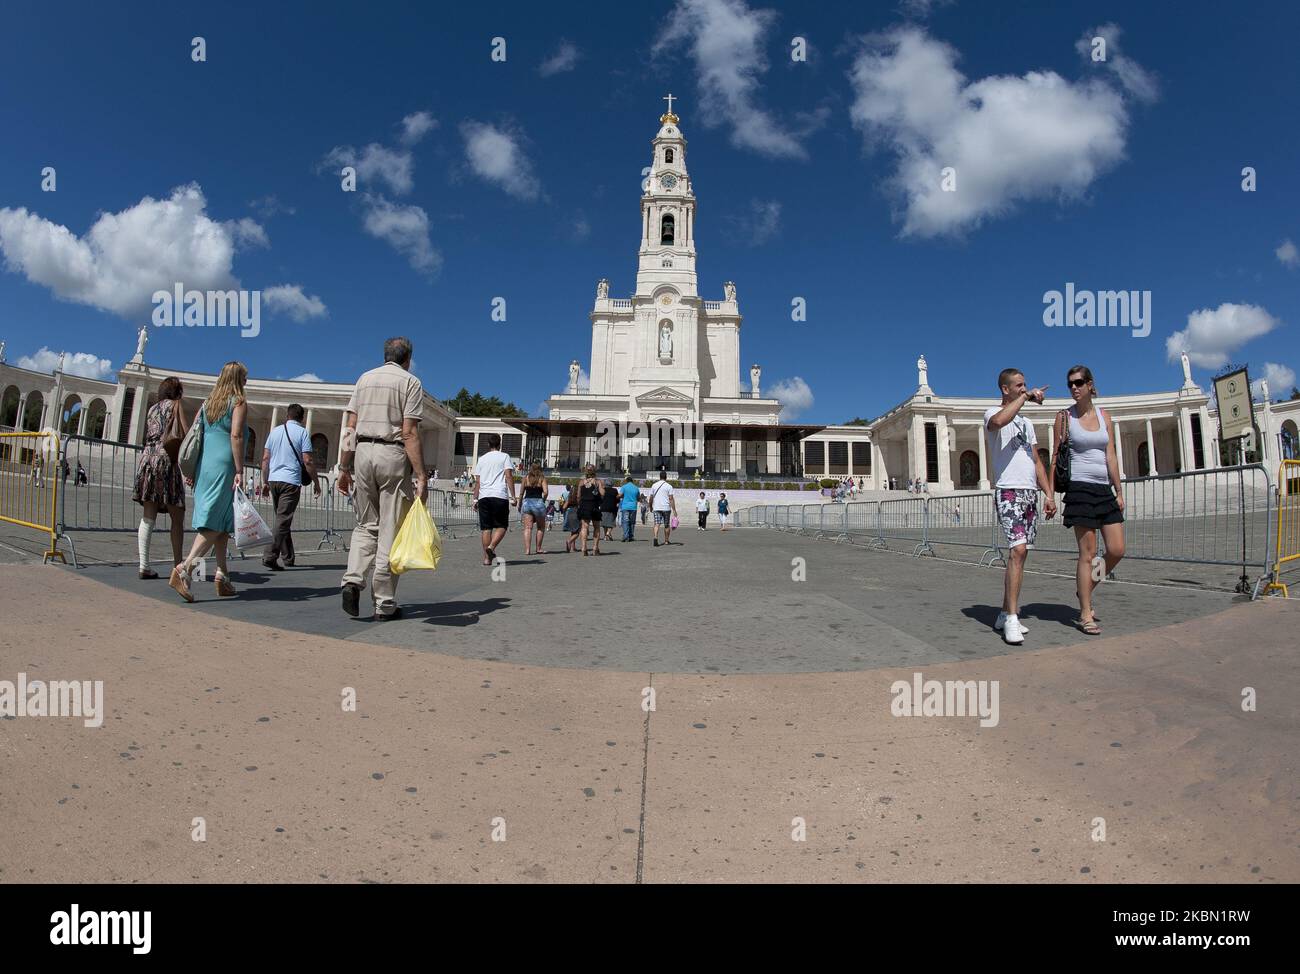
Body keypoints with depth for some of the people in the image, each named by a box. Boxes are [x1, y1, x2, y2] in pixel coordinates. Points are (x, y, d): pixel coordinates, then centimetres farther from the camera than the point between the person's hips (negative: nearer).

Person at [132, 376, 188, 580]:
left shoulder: (152, 408, 23)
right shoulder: (175, 405, 5)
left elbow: (147, 437, 19)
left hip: (146, 456, 6)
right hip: (166, 458, -6)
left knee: (148, 517, 3)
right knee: (177, 517, -1)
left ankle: (144, 566, -2)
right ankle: (177, 565, -2)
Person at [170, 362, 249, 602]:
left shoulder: (207, 402, 17)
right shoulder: (238, 403, -2)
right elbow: (236, 435, -14)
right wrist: (240, 471, -15)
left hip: (204, 465, 7)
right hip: (224, 466, -7)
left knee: (220, 523, 11)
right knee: (216, 523, -7)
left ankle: (222, 577, 12)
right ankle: (184, 568, -21)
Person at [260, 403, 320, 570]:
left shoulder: (275, 431, 13)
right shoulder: (302, 432, -3)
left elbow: (265, 458, 12)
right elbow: (308, 461, -9)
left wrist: (265, 481, 18)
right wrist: (316, 482, 0)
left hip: (274, 480, 6)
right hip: (291, 481, -6)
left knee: (282, 519, 15)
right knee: (284, 520, -7)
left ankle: (288, 557, 21)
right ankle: (270, 556, -16)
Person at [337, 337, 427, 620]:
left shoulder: (364, 379, 15)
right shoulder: (410, 382, 1)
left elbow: (350, 427, 8)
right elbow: (410, 432, -9)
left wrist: (344, 467, 11)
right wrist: (421, 476, -11)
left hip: (363, 452, 4)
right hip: (393, 454, -4)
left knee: (366, 525, 15)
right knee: (391, 531, 2)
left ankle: (353, 581, -6)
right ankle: (384, 603, 6)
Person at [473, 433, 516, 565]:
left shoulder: (481, 459, 16)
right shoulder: (504, 457, 5)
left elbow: (477, 481, 12)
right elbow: (509, 477, -4)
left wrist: (475, 499, 15)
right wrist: (512, 497, -3)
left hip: (484, 496, 4)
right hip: (500, 496, -3)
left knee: (486, 528, 6)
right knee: (501, 526, 6)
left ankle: (487, 557, 5)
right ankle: (491, 547, -16)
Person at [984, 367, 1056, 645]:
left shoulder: (1026, 423, 24)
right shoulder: (993, 412, 0)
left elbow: (1037, 462, 22)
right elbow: (997, 421, -28)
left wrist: (1049, 494, 13)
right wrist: (1026, 396, -17)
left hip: (1030, 493, 8)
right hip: (1009, 491, -8)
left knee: (1019, 552, 7)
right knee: (1018, 550, -19)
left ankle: (1006, 613, 13)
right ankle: (1012, 619, -19)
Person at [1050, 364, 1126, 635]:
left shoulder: (1103, 415, 11)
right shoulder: (1064, 417, 1)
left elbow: (1111, 457, 9)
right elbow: (1055, 458, -1)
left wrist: (1119, 491, 4)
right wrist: (1051, 494, -7)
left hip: (1105, 488, 5)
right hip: (1080, 488, -5)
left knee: (1117, 550, 1)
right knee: (1088, 553, -5)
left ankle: (1087, 590, 25)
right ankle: (1085, 615, 2)